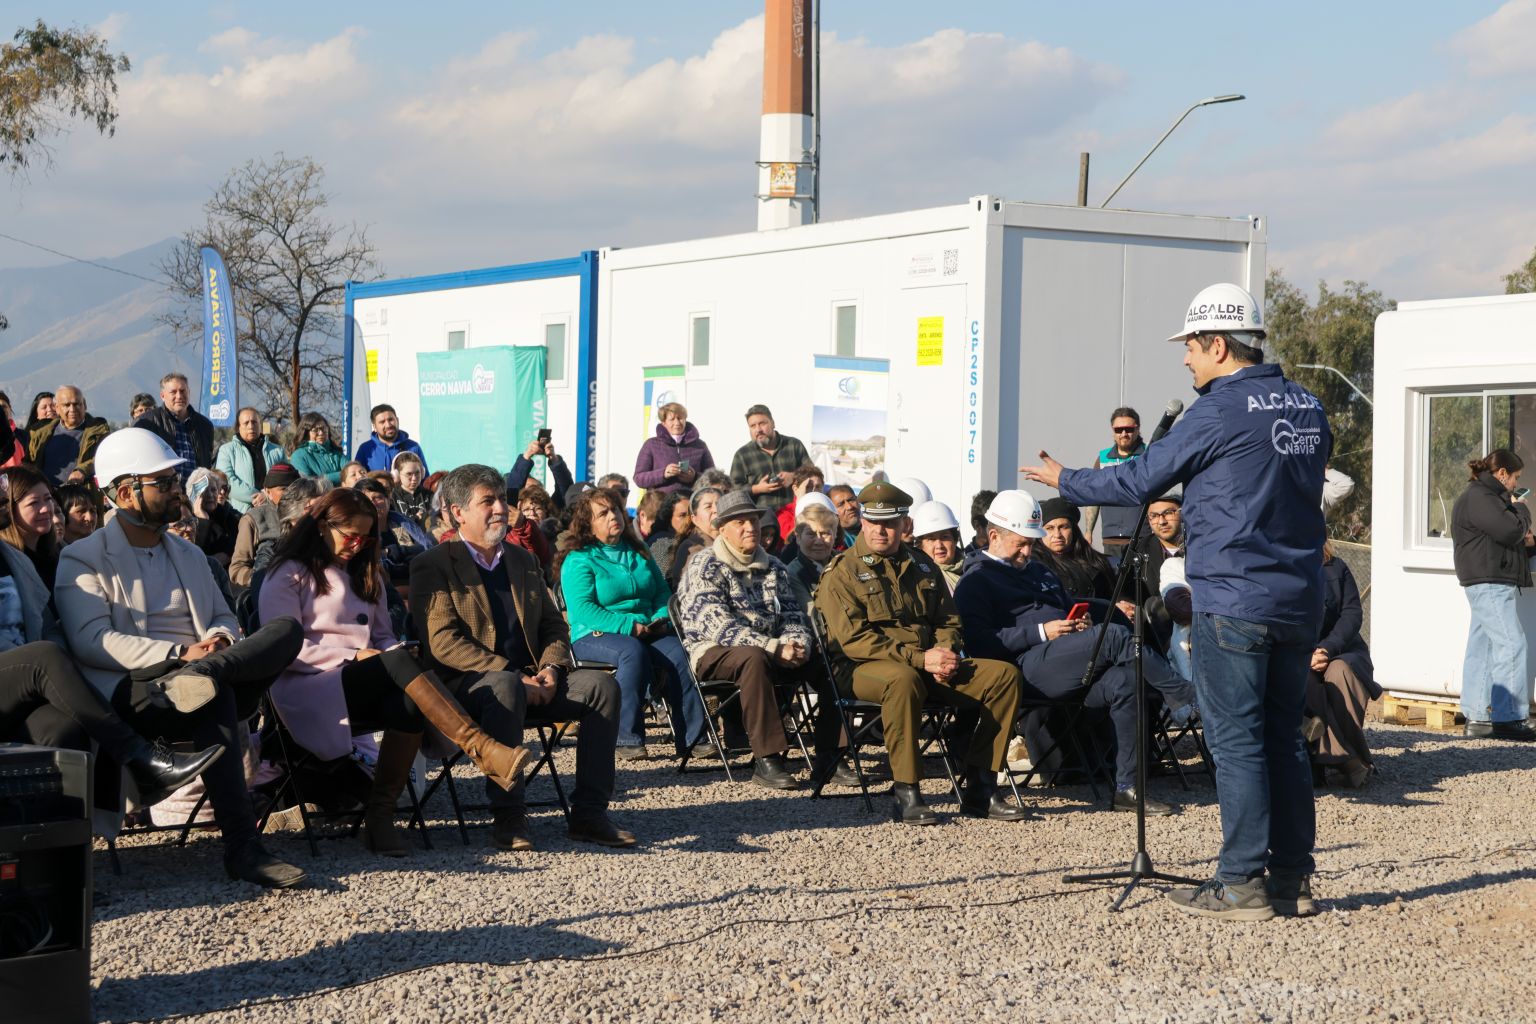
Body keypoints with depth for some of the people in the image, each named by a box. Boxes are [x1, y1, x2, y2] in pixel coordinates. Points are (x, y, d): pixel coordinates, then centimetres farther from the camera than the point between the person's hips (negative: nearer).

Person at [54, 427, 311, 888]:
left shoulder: (189, 556, 27)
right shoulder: (83, 559, 6)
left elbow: (223, 617, 25)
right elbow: (90, 641, -9)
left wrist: (219, 639, -3)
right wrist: (180, 654, -19)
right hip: (132, 691, -6)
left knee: (287, 629, -21)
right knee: (215, 699, -39)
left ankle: (200, 679, -45)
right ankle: (242, 848, -42)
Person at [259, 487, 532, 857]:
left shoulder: (366, 575, 27)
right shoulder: (288, 575, 6)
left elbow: (384, 637, 24)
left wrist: (397, 654, -1)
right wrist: (356, 656, -13)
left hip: (366, 690, 6)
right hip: (310, 691, -6)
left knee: (408, 707, -32)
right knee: (398, 660, -33)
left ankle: (380, 813, -29)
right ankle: (481, 750, -45)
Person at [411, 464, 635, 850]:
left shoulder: (522, 561, 21)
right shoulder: (433, 567, 0)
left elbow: (554, 624, 21)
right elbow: (443, 642, -12)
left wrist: (551, 667, -4)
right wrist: (513, 676, -21)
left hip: (530, 680, 6)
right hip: (467, 684, -6)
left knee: (601, 684, -18)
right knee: (505, 686, -40)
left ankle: (588, 813, -20)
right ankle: (507, 816, -34)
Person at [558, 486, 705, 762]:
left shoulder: (638, 553, 21)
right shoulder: (578, 560, 1)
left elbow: (663, 592, 19)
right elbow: (582, 609, -12)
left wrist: (661, 620, -4)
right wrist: (630, 626, -22)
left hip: (647, 634, 5)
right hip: (594, 636, -5)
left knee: (677, 651, -27)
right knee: (633, 651, -37)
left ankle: (692, 737, -28)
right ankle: (627, 737, -33)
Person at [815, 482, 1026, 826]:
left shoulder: (922, 565, 18)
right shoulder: (842, 572, -1)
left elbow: (948, 620, 22)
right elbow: (854, 638, -12)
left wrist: (944, 654, -4)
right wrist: (919, 659, -20)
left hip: (928, 666, 6)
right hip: (863, 668, -6)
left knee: (1004, 674, -11)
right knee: (903, 679, -42)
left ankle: (980, 788, -11)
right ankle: (905, 794, -34)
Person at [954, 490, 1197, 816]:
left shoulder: (1038, 570, 33)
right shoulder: (976, 580, 6)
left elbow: (1071, 607, 41)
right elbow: (979, 643, -9)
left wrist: (1081, 622, 14)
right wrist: (1041, 632, -13)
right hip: (1028, 665, -8)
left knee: (1123, 682, -24)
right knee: (1114, 635, -26)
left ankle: (1127, 786, -23)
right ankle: (1187, 698, -17)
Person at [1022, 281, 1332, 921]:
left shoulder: (1218, 412, -11)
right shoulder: (1307, 408, 11)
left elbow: (1139, 483, -6)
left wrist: (1064, 481, 10)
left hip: (1234, 600, -7)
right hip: (1299, 600, 7)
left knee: (1235, 742, -3)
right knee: (1283, 737, 12)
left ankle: (1242, 884, -2)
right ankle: (1293, 879, 14)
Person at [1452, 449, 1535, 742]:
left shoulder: (1485, 496, 23)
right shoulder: (1479, 498, -13)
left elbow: (1505, 538, 25)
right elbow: (1510, 531, -21)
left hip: (1488, 584, 11)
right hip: (1489, 582, -11)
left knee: (1482, 648, 9)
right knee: (1512, 645, -14)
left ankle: (1476, 718, 11)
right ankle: (1508, 718, -16)